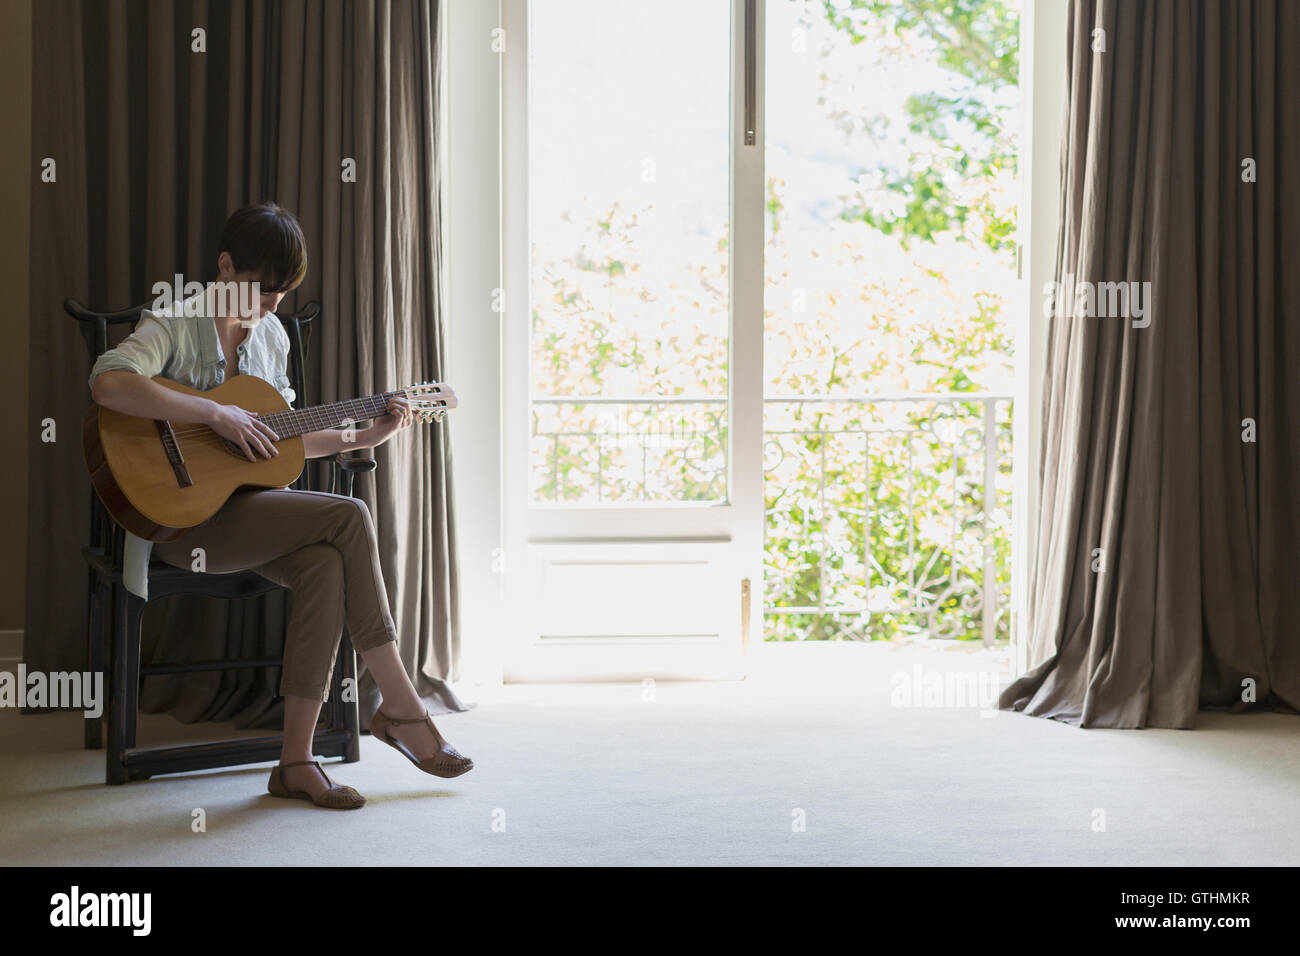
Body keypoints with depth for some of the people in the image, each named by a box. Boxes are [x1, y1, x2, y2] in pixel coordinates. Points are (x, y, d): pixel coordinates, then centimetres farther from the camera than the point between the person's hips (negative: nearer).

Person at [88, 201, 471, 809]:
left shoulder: (272, 337, 15)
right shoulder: (174, 325, -7)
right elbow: (108, 383, -28)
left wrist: (363, 437, 10)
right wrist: (219, 415, -27)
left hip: (248, 504, 6)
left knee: (325, 565, -27)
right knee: (349, 518, -22)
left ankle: (296, 760, -23)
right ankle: (401, 707, -13)